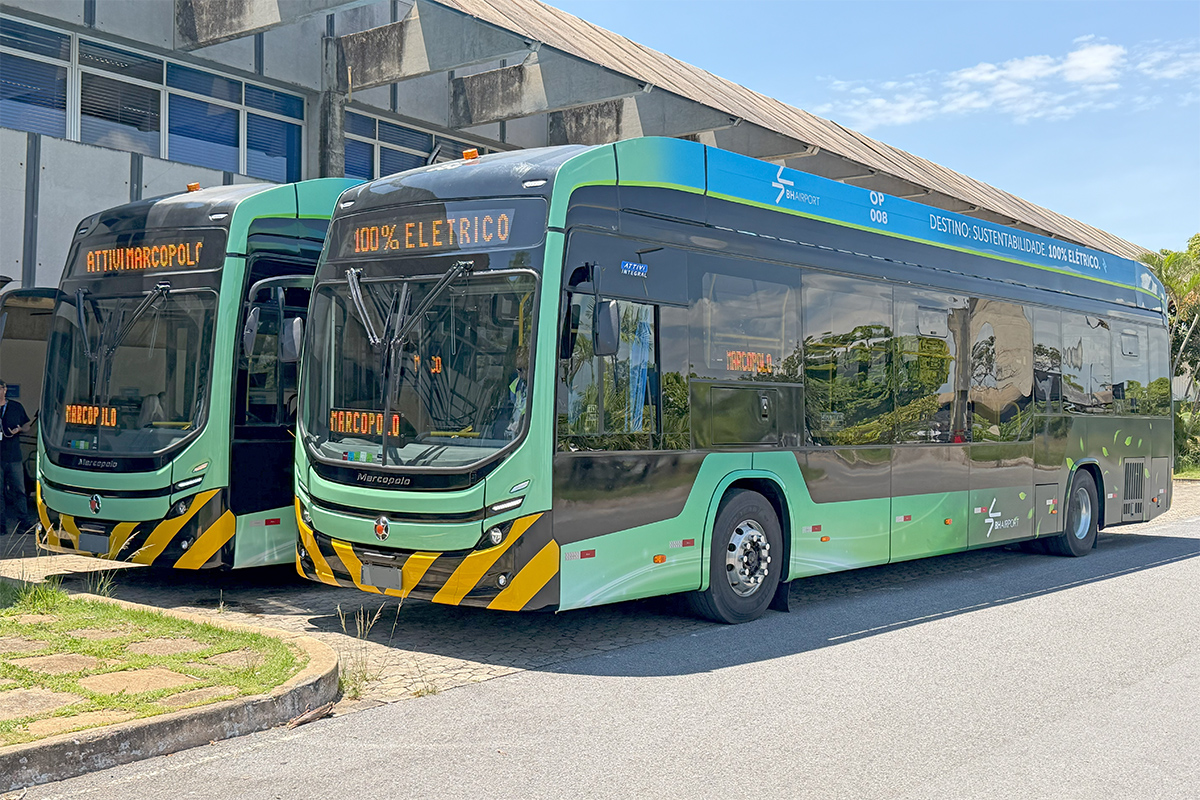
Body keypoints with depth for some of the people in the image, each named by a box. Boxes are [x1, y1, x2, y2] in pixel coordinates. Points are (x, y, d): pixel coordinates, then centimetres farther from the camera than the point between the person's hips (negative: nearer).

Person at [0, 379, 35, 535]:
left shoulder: (16, 407, 10)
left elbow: (27, 425, 17)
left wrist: (19, 430, -5)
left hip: (14, 456, 1)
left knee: (19, 490, 1)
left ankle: (24, 521, 7)